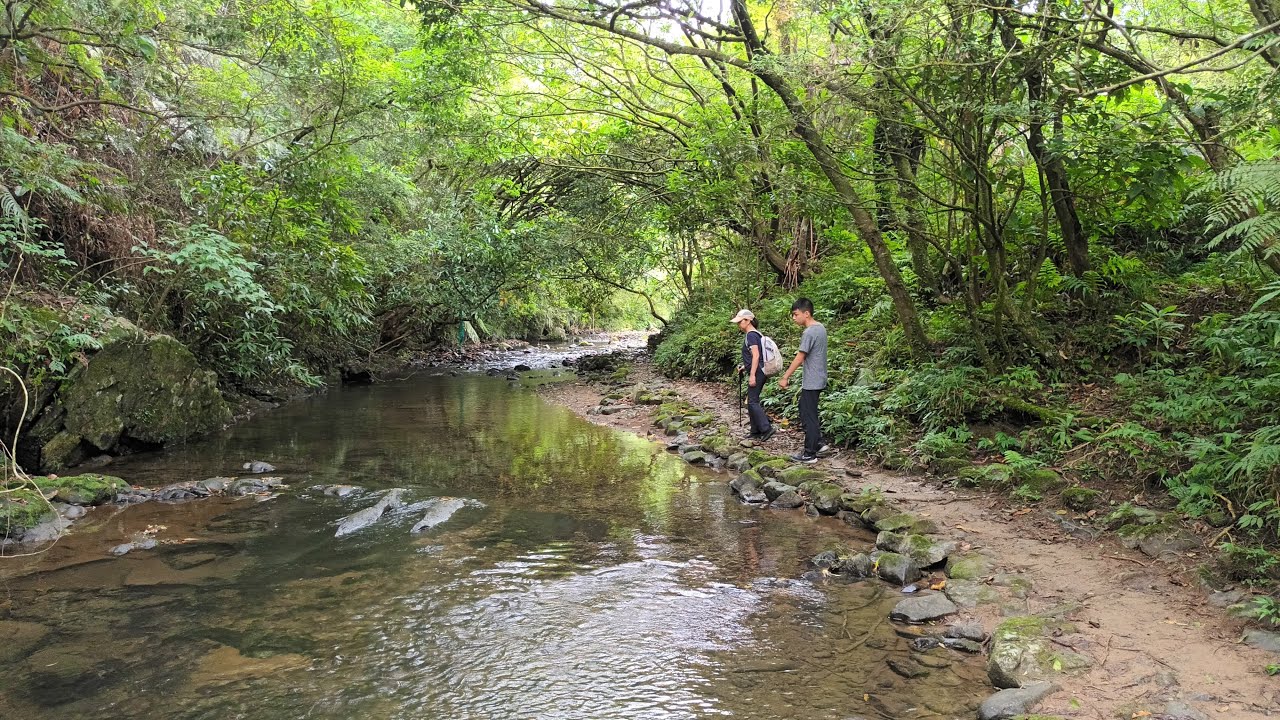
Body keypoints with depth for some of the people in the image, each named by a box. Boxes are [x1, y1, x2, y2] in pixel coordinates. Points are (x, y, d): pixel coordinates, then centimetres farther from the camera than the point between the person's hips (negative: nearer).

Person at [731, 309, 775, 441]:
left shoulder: (751, 335, -13)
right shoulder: (754, 334, 18)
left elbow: (756, 356, -21)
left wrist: (752, 375, -24)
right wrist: (745, 366, 20)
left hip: (756, 373, -10)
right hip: (757, 372, 10)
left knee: (753, 402, -10)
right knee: (752, 402, 12)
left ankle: (766, 428, -11)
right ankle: (756, 432, 16)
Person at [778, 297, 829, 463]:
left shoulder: (809, 333, -20)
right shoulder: (821, 328, 9)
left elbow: (799, 359, -19)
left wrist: (785, 377, -12)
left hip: (811, 383, -9)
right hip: (819, 380, 9)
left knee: (808, 417, -2)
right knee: (810, 413, 19)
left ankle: (809, 454, 4)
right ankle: (819, 444, 24)